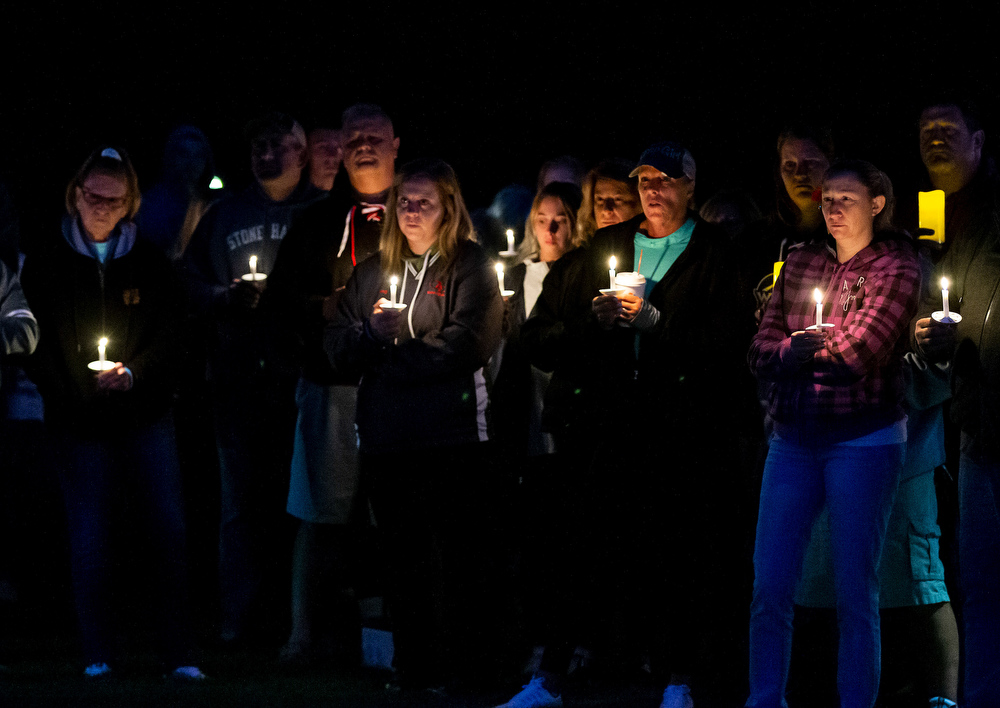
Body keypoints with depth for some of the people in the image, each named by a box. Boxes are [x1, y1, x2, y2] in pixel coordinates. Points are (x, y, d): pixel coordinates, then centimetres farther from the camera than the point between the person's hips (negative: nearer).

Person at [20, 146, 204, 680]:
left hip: (145, 419, 1)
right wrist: (69, 399, -11)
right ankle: (97, 657, 5)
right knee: (90, 536, -3)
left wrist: (132, 372, -14)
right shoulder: (46, 265, 5)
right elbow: (38, 347, 2)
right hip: (80, 423, -1)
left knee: (167, 531, -4)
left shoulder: (150, 265, 8)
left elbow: (170, 338, 4)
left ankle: (178, 654, 1)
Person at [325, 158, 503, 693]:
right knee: (402, 565, 8)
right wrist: (374, 333, -9)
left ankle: (457, 677, -1)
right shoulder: (371, 271, 18)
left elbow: (467, 344, -11)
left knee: (456, 564, -6)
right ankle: (410, 674, 13)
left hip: (452, 439, -5)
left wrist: (393, 342, -4)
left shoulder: (469, 267, 2)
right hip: (385, 439, 5)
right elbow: (338, 348, 12)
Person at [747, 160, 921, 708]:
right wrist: (796, 350, -14)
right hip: (793, 441, 4)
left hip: (863, 441, -4)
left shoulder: (895, 267, -2)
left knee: (855, 594, -1)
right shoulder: (799, 264, 13)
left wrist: (792, 353, 0)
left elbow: (857, 353, -14)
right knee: (769, 588, 0)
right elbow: (761, 353, 6)